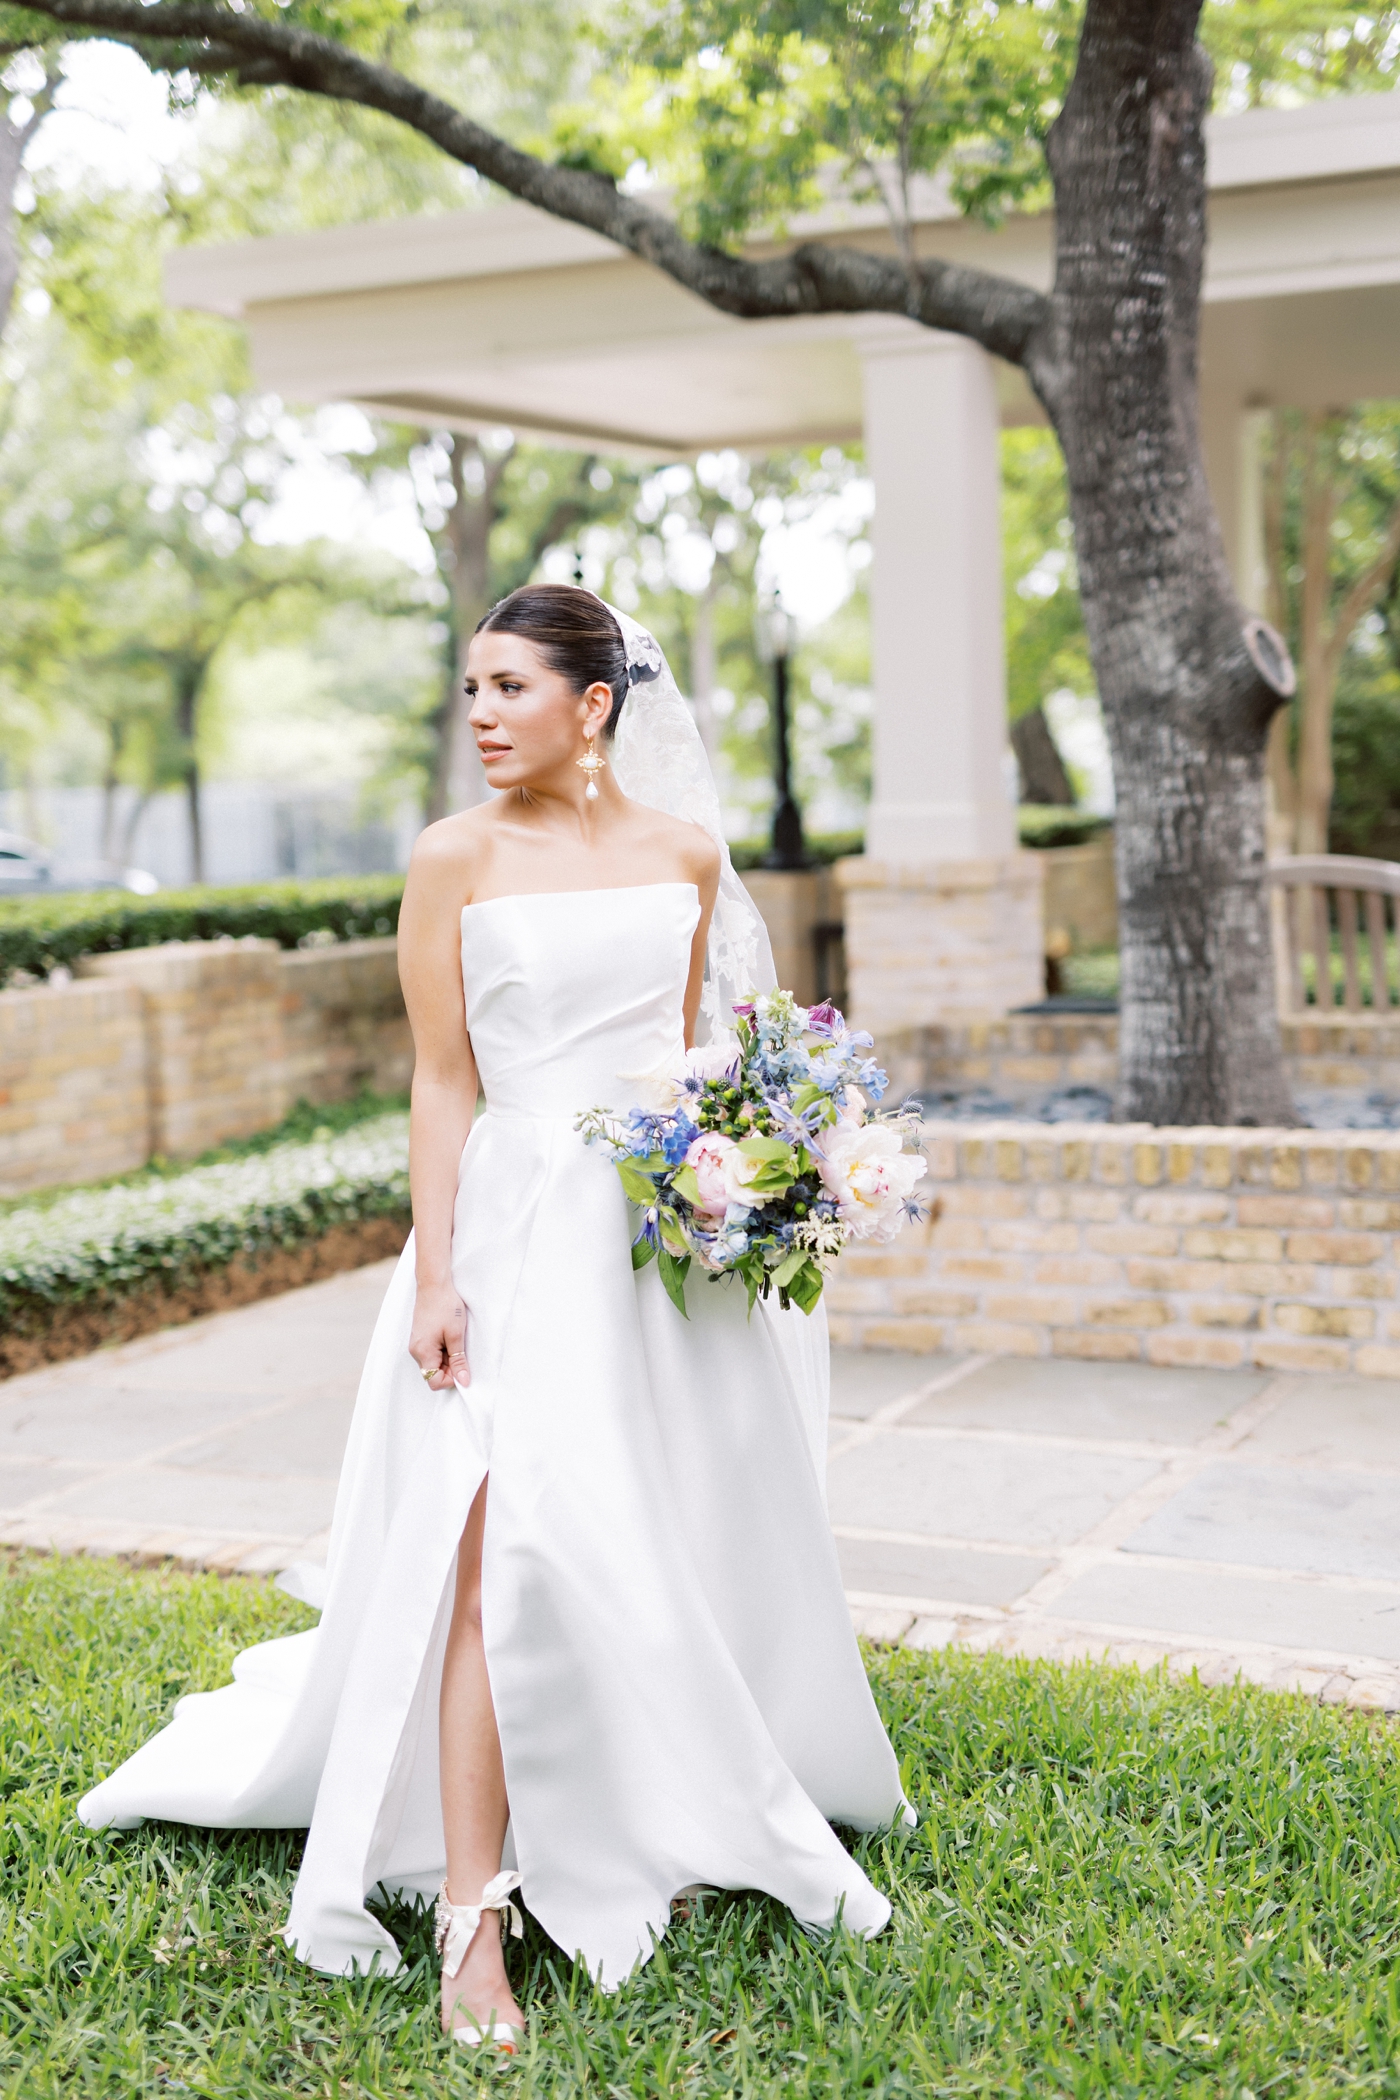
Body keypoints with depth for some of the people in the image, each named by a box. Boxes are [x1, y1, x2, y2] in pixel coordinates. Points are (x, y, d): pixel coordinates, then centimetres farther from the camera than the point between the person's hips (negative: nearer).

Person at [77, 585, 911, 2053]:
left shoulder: (685, 850, 6)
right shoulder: (455, 859, -1)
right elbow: (443, 1082, -3)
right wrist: (434, 1276, -8)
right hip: (522, 1227, -3)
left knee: (669, 1550, 11)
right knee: (504, 1557, -12)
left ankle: (656, 1830, 32)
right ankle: (474, 1915, -5)